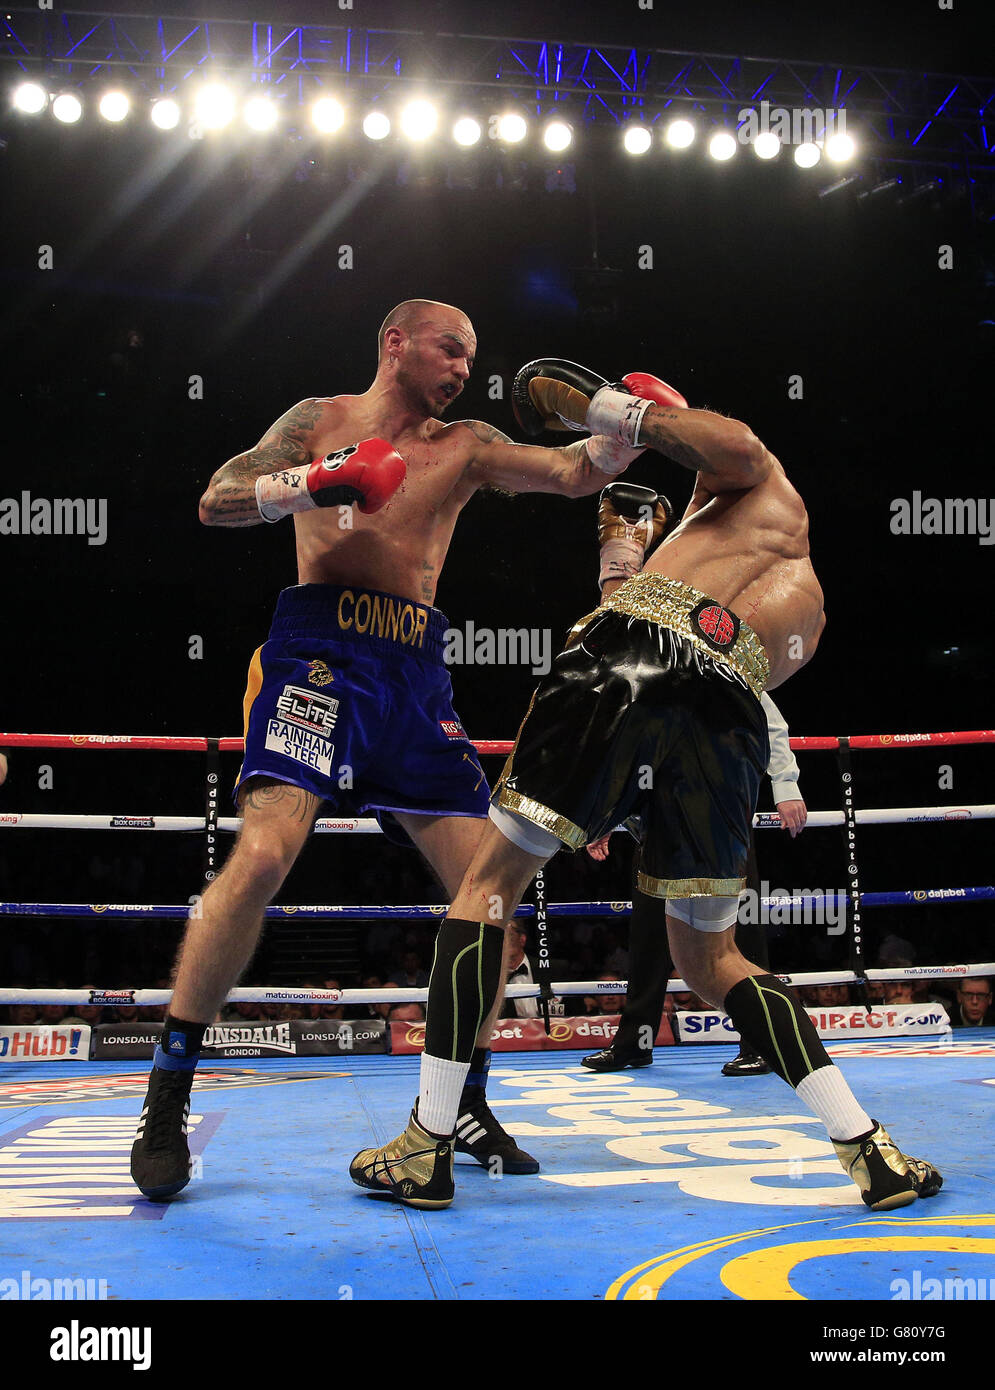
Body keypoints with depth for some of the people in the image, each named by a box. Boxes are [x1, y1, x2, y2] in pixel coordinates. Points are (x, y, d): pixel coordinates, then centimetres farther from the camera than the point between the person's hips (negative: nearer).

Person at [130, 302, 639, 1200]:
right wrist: (313, 483, -12)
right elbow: (216, 502, 4)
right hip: (322, 648, -4)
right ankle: (168, 1099, -11)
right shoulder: (322, 419, 12)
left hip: (418, 671, 5)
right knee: (265, 852, -24)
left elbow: (575, 476, 11)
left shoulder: (465, 447, 20)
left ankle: (464, 1102, 15)